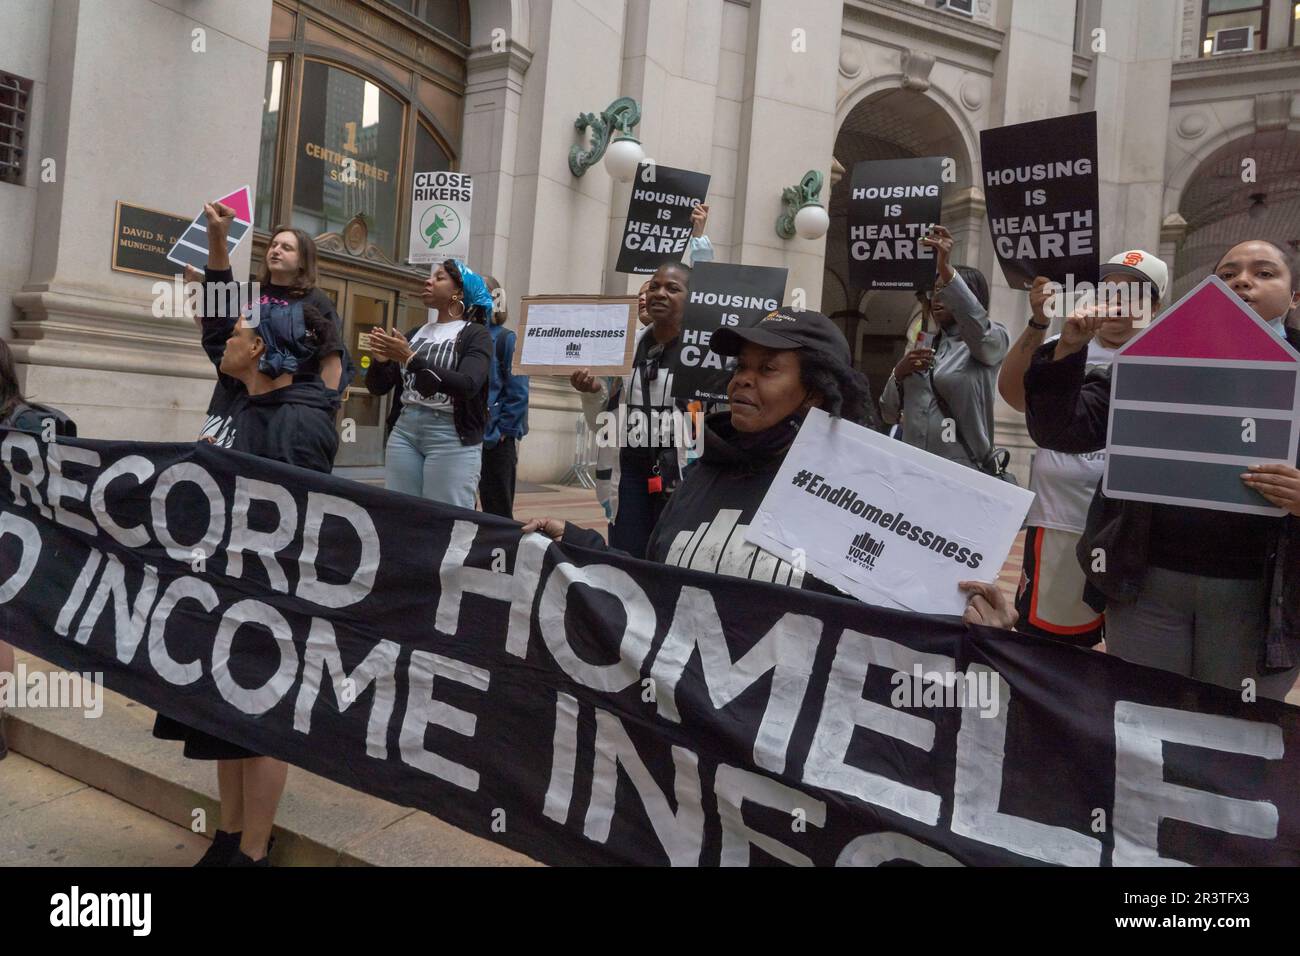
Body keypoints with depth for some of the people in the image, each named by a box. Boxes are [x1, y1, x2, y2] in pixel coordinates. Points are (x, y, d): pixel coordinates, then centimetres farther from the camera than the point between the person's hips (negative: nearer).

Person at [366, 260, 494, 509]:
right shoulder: (414, 335, 16)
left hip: (452, 436, -5)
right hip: (404, 430, 5)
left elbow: (467, 385, -18)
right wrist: (380, 360, -8)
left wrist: (410, 359, -22)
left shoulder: (476, 334, 0)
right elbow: (377, 387, 14)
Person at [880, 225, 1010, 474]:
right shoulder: (922, 346, 16)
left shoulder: (992, 339, 2)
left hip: (964, 471, -5)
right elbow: (888, 414, 14)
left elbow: (977, 327, -24)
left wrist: (945, 268, -31)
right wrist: (898, 373, -4)